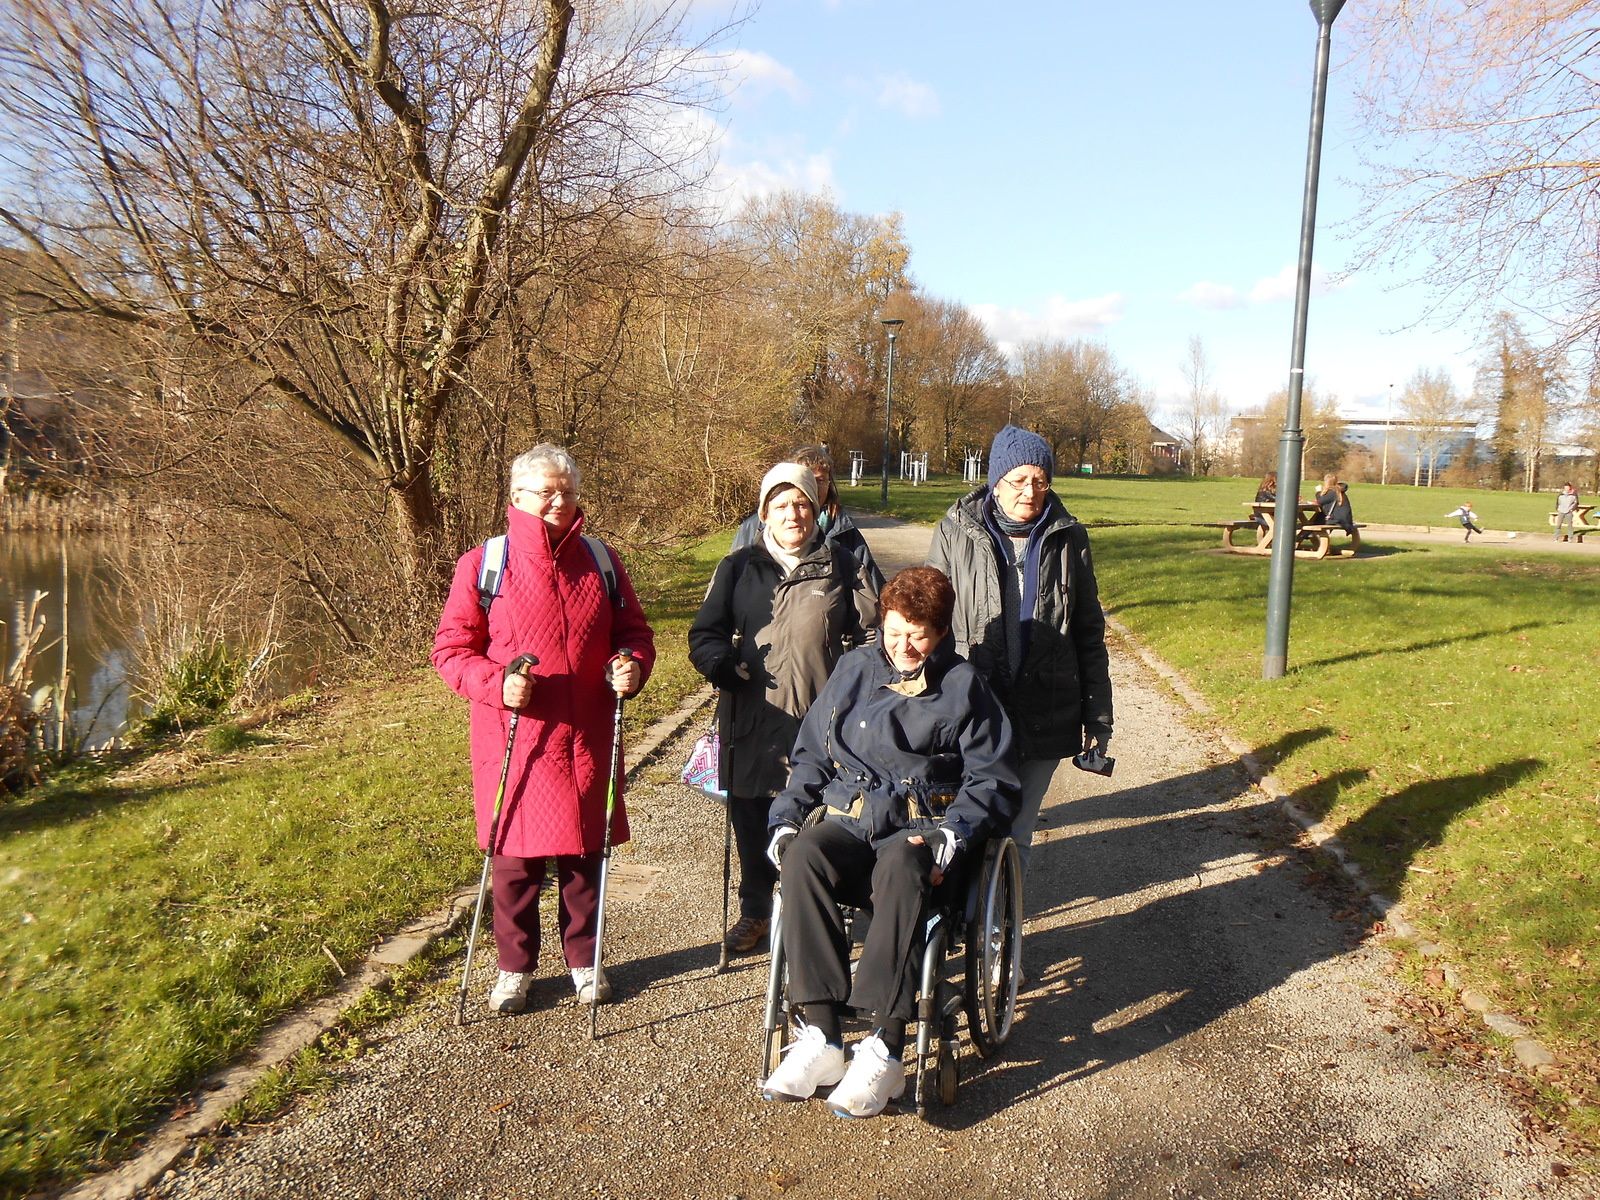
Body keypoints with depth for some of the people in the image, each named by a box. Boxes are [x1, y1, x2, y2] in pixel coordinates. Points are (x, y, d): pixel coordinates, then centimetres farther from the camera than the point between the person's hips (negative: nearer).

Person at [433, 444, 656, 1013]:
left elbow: (633, 632, 13)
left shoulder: (601, 560, 7)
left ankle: (584, 959, 32)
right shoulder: (482, 564, -3)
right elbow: (450, 647, -2)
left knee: (584, 854, 12)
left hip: (586, 740, 2)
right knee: (514, 859, 7)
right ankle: (515, 966, 28)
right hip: (513, 742, -2)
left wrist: (632, 666, -9)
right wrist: (496, 683, -19)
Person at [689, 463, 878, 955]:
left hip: (822, 721, -1)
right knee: (751, 820, 10)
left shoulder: (843, 566, 7)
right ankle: (754, 910, 30)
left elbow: (869, 634, 11)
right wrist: (728, 669, -10)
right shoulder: (739, 567, 8)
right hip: (753, 721, 1)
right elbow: (705, 634, 8)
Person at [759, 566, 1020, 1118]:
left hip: (922, 828, -3)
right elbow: (811, 755, 21)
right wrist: (785, 817, 5)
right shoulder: (854, 669, 17)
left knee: (900, 867, -40)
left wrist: (954, 835, -13)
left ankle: (885, 1047, -38)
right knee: (804, 856, -33)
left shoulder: (963, 686, 9)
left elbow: (992, 778, 5)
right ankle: (820, 1035, -32)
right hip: (848, 819, 3)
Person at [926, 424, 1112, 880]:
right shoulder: (956, 534, -1)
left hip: (1045, 717, 2)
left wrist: (1098, 717, 8)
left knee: (1017, 833, 10)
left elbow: (1089, 633, 10)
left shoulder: (1068, 539, 5)